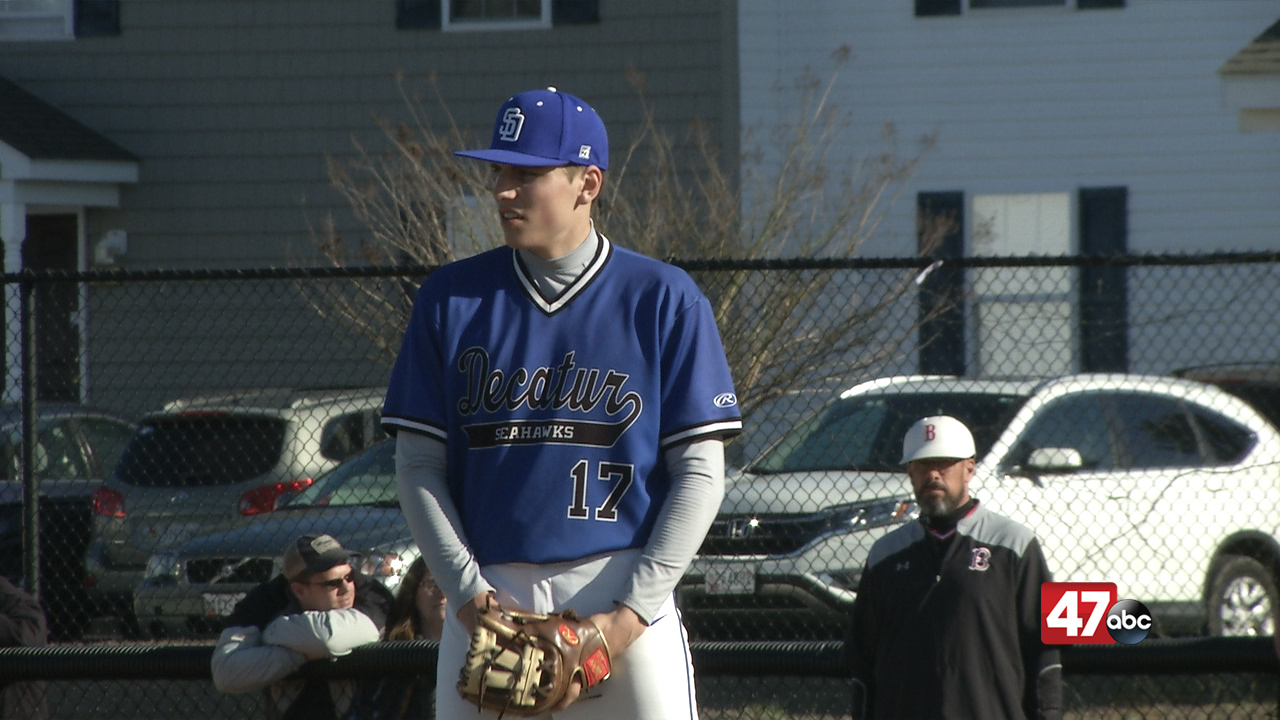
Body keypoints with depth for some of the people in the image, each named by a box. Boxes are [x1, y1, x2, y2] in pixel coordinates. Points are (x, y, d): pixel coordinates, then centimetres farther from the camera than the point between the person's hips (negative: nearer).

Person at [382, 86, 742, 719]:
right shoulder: (452, 298, 8)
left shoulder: (662, 299, 1)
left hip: (625, 599, -2)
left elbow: (700, 474, 0)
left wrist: (631, 613, -10)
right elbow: (418, 465, 8)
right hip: (487, 599, 2)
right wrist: (469, 593, -6)